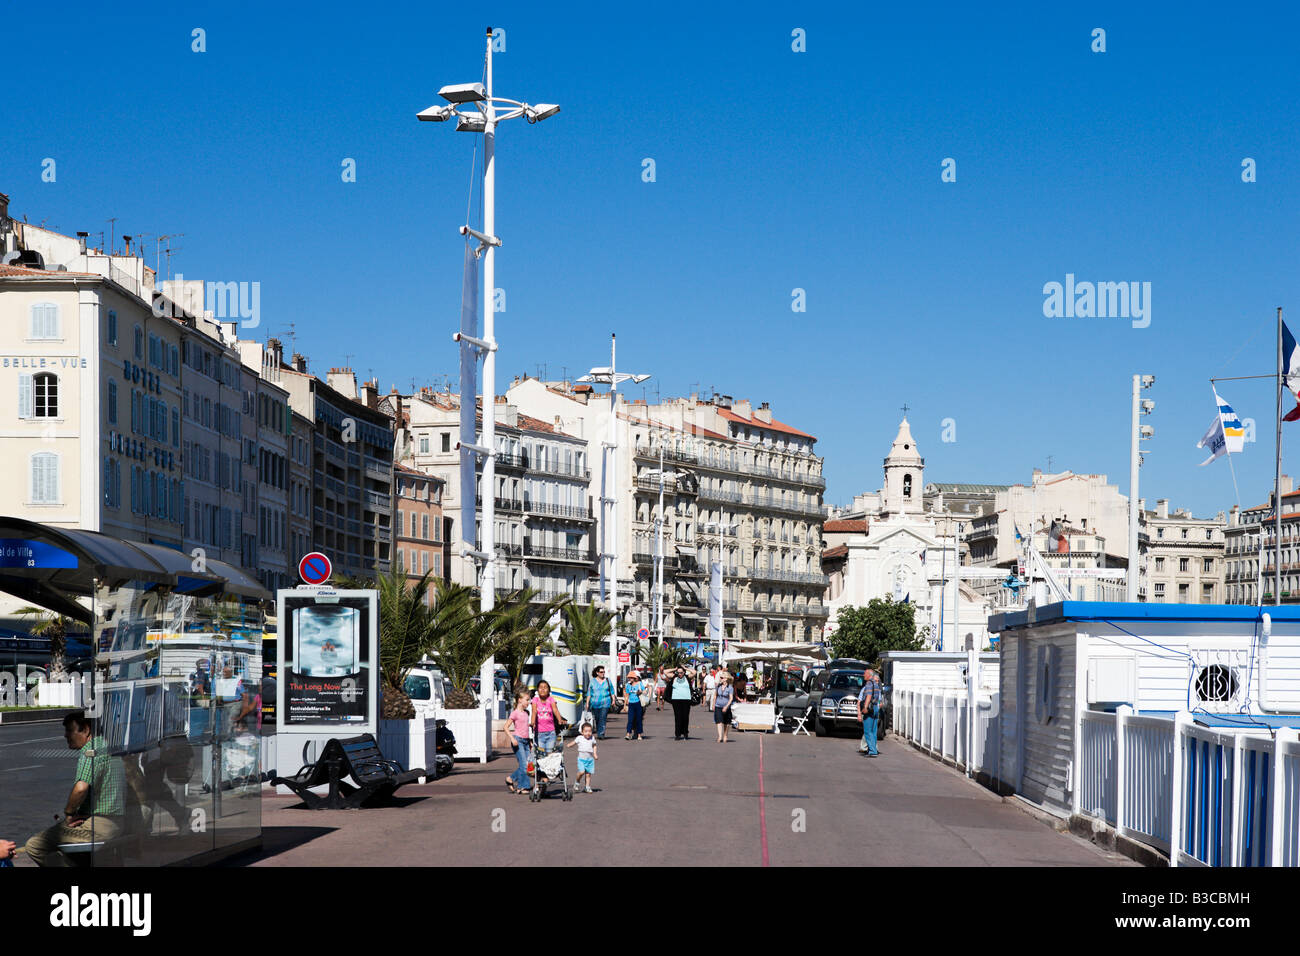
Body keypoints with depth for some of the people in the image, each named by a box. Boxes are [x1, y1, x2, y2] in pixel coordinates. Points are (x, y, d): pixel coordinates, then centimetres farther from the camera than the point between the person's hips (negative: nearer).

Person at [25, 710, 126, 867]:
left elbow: (81, 788, -29)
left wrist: (69, 813, -12)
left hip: (99, 825, -10)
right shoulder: (108, 745, 18)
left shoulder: (90, 751, -14)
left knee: (34, 846, -8)